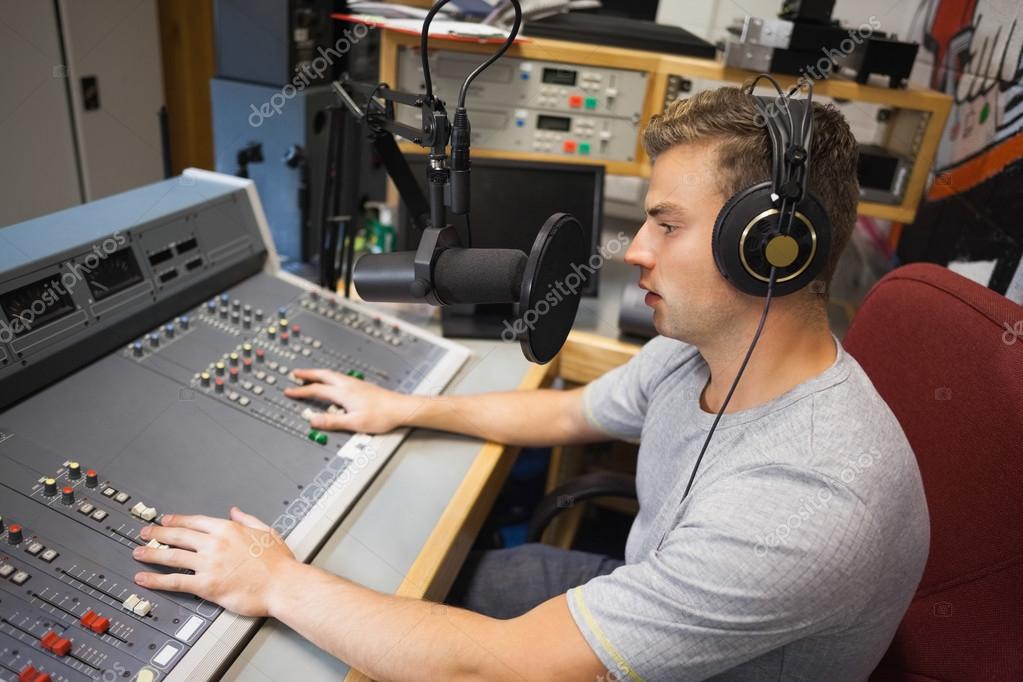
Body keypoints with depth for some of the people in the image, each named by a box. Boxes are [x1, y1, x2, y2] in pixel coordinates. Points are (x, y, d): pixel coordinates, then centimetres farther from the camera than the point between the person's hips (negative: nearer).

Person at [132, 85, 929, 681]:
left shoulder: (804, 504, -40)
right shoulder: (697, 349, -12)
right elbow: (568, 411, 6)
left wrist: (279, 583, -26)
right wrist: (406, 408, 8)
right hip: (638, 599, 6)